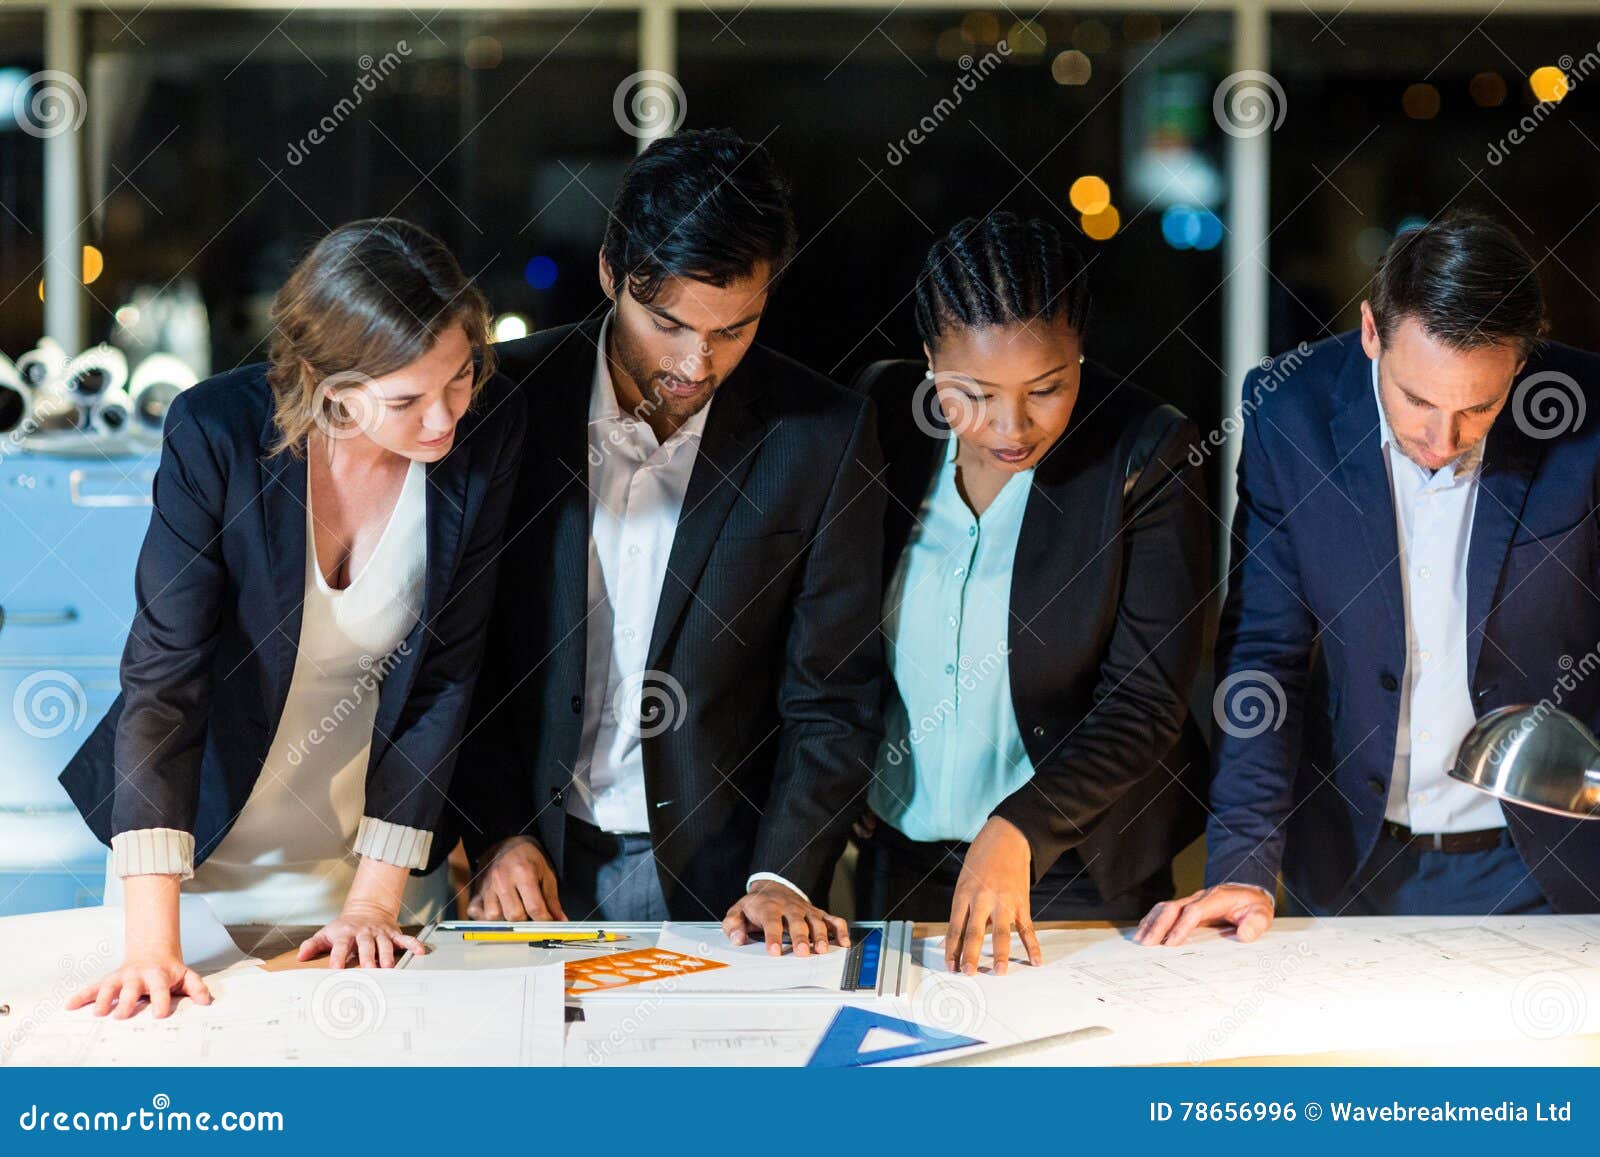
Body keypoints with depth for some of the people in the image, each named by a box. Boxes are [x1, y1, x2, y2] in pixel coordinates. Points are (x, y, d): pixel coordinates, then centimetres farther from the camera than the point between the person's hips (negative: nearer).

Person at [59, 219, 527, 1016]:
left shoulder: (489, 431, -17)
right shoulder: (215, 433, -22)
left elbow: (443, 677, -10)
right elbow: (164, 674, -24)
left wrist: (375, 900, -12)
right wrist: (152, 942, -30)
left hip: (376, 853, 2)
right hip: (203, 839, -1)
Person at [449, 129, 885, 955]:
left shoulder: (824, 438, -2)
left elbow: (830, 701, -1)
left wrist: (783, 878, -12)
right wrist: (495, 832, -4)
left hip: (716, 879, 0)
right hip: (538, 868, 1)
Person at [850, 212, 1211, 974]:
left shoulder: (1146, 455, -16)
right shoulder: (879, 418, -8)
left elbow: (1146, 703, -18)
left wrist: (1019, 831, -29)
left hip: (1077, 864, -3)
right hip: (897, 850, 3)